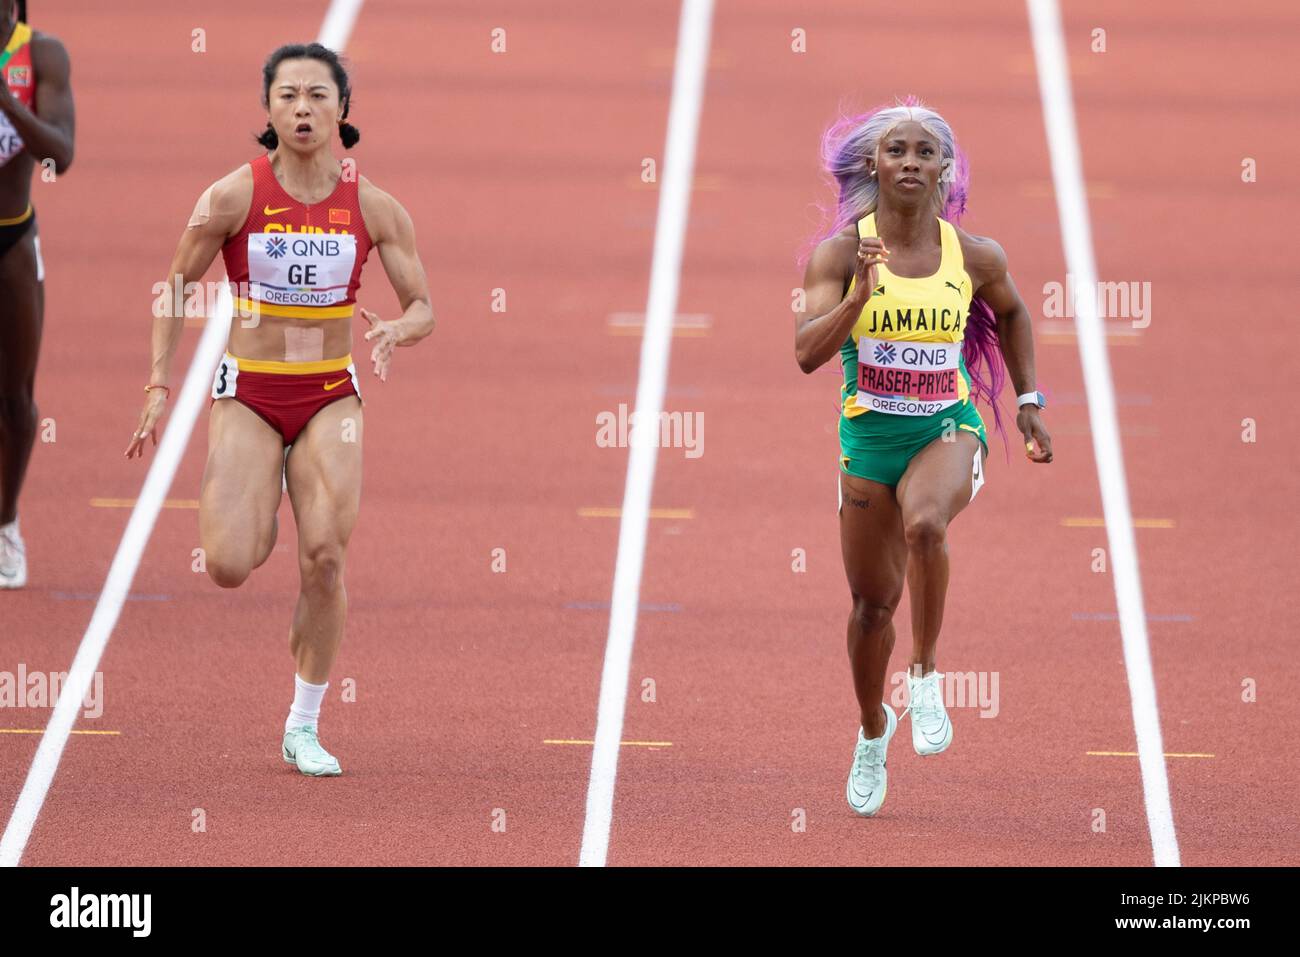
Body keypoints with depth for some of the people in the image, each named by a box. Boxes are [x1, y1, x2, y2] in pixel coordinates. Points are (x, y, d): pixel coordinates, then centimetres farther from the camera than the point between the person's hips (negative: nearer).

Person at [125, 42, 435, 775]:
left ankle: (305, 727, 4)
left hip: (331, 398, 1)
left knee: (326, 558, -12)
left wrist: (396, 331, -22)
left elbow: (424, 309, 2)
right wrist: (159, 387, -3)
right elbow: (176, 287, 3)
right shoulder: (234, 198, -8)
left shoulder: (372, 207, -3)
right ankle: (255, 519, 26)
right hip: (247, 395, -1)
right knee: (229, 567, -14)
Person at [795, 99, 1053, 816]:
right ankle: (872, 730, 38)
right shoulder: (841, 253, -10)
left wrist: (1028, 399, 16)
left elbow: (1012, 313, 18)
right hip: (868, 434, 1)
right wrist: (861, 294, -33)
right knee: (873, 600, 10)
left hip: (948, 428, -1)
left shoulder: (975, 256, -5)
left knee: (925, 523, -35)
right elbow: (807, 352, -20)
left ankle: (925, 677, -13)